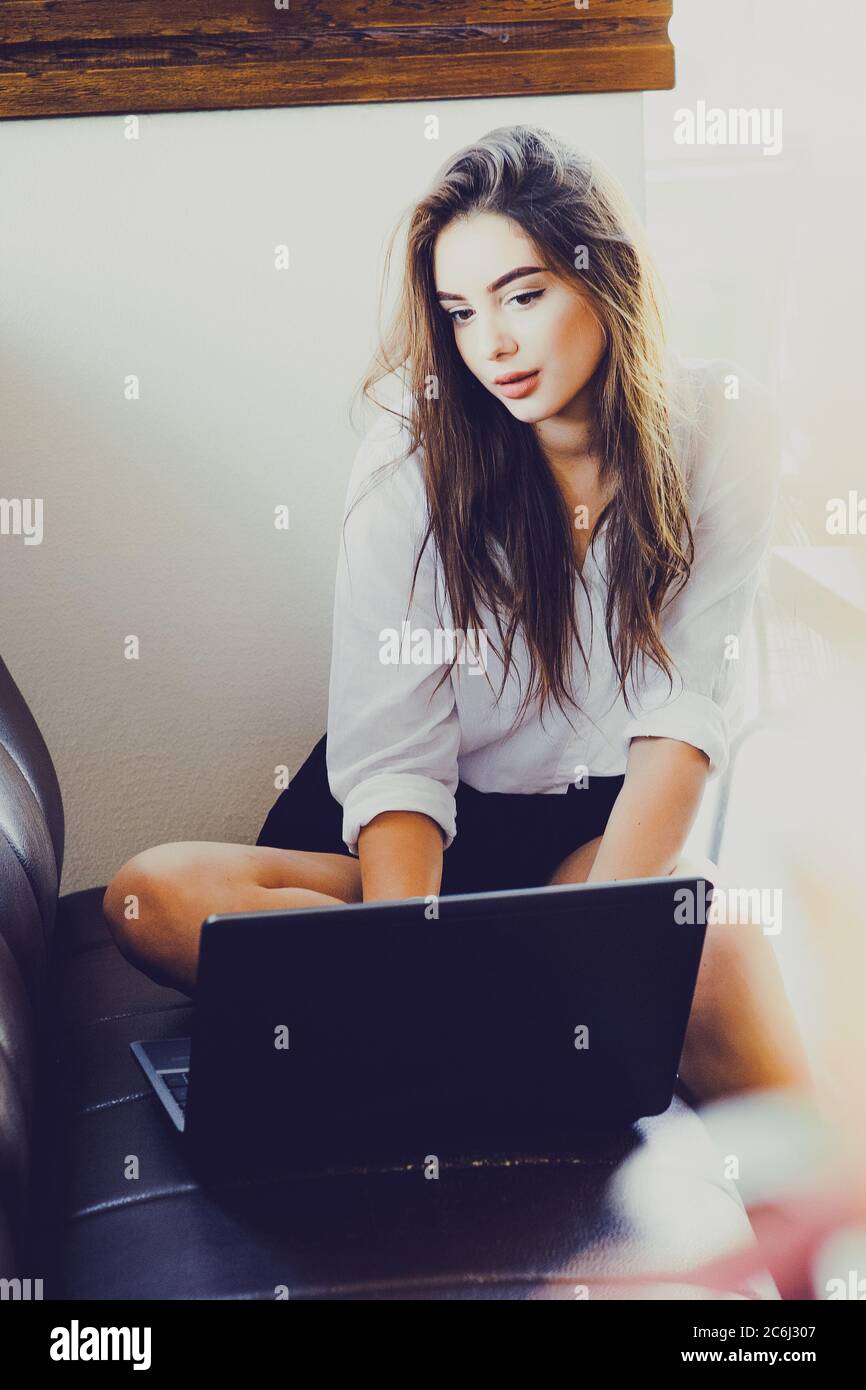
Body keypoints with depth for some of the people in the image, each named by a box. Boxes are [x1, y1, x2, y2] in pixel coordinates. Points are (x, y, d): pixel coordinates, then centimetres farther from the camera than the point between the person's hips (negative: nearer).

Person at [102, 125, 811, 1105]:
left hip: (610, 828, -1)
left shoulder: (717, 426, -7)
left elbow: (690, 707, -12)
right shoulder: (412, 459, -11)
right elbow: (394, 756, -16)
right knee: (152, 897, -27)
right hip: (438, 830, 2)